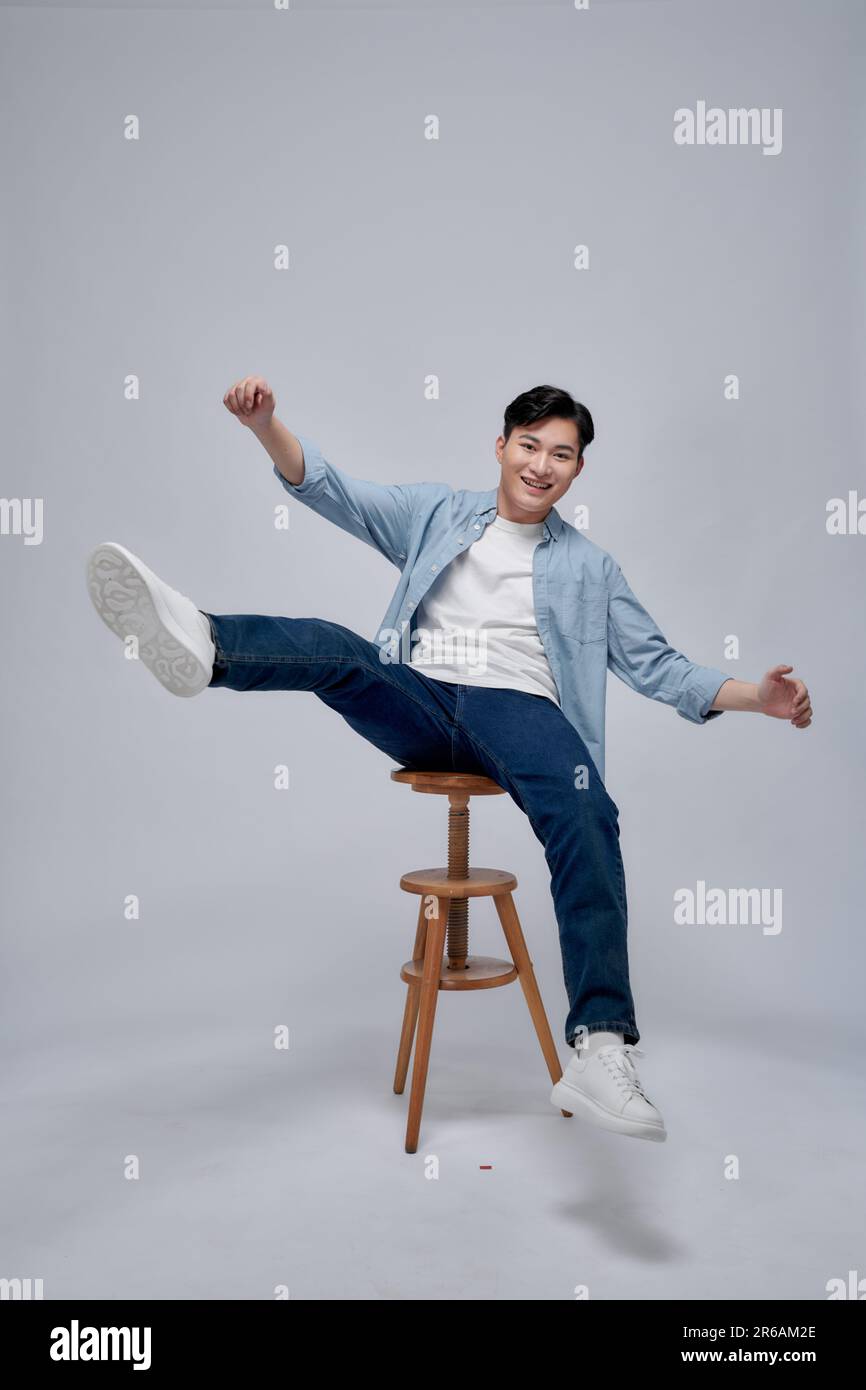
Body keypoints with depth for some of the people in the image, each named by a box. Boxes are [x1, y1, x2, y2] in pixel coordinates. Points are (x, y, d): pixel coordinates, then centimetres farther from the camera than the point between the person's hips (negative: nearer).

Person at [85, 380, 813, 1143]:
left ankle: (602, 1050, -40)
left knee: (587, 818, -32)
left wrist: (754, 695, 3)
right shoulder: (436, 513, 21)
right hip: (418, 705, 2)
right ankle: (200, 642, -61)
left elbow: (656, 665, 19)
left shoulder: (591, 567, 21)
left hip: (518, 708, -1)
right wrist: (265, 423, -7)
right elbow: (331, 490, 12)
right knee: (332, 645, -28)